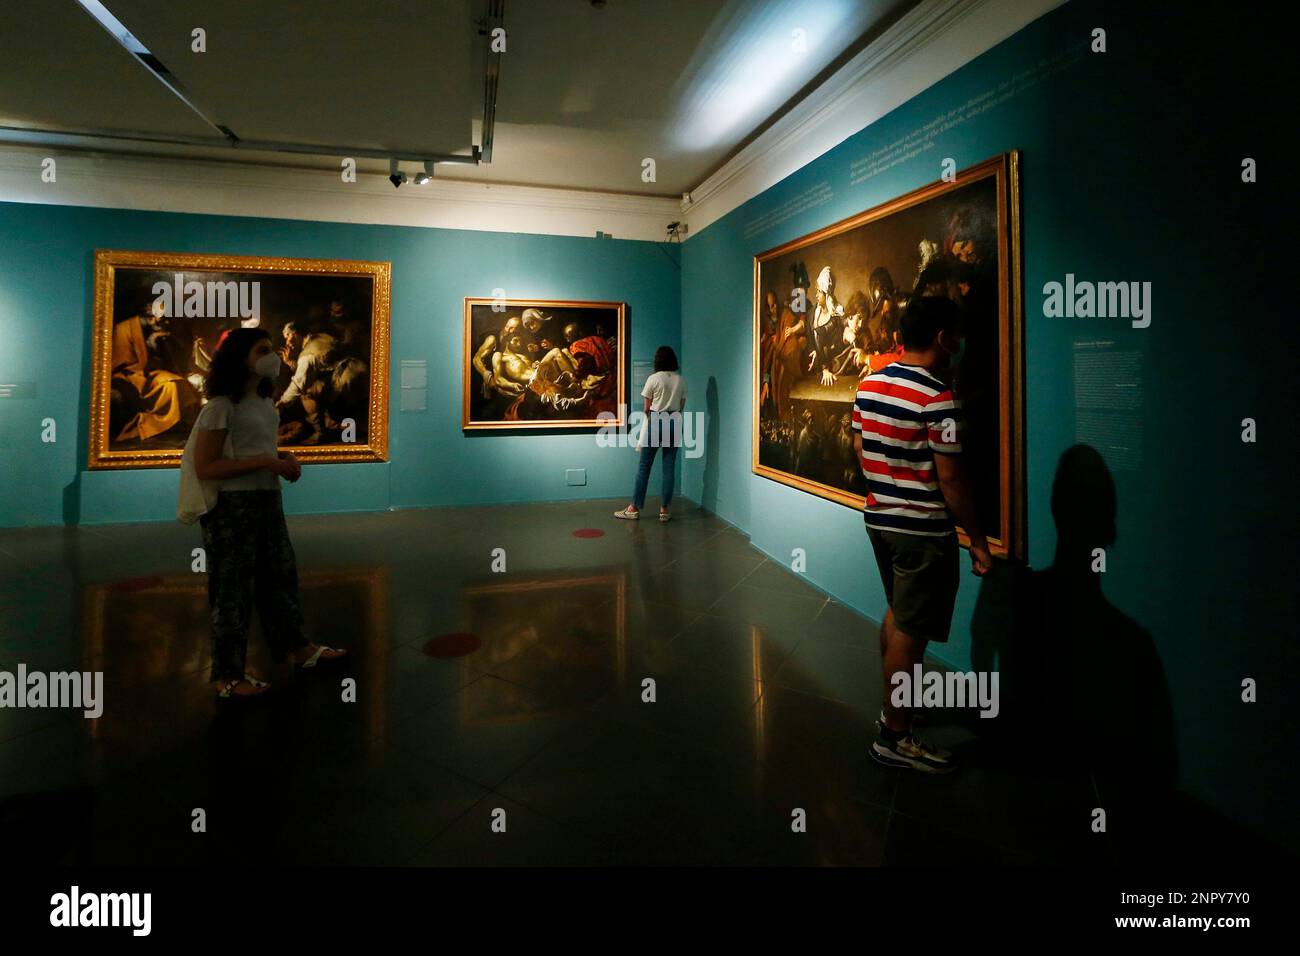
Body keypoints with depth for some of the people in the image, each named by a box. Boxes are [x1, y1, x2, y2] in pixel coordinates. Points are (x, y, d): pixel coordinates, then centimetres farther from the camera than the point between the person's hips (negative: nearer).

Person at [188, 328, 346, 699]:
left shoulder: (265, 402, 10)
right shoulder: (222, 406, -14)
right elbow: (204, 467, -18)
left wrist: (285, 458, 2)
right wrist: (264, 462, -23)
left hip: (268, 500, 8)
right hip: (233, 505, -8)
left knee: (279, 573, 18)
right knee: (234, 587, 2)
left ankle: (296, 647, 35)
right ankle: (227, 675, 17)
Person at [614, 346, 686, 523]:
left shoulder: (653, 379, -6)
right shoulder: (681, 380, 4)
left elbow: (647, 408, -2)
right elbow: (681, 407, 10)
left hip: (655, 422, -3)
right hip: (674, 423, 3)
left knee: (644, 466, 2)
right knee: (669, 467, 5)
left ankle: (634, 508, 5)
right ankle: (665, 509, 7)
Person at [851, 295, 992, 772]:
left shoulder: (868, 385, 4)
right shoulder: (938, 399, -19)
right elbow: (950, 478, -19)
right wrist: (977, 541, -10)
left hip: (878, 518, 8)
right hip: (924, 530, -8)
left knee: (897, 615, 23)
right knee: (911, 632, 3)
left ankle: (894, 705, 39)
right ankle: (895, 737, 16)